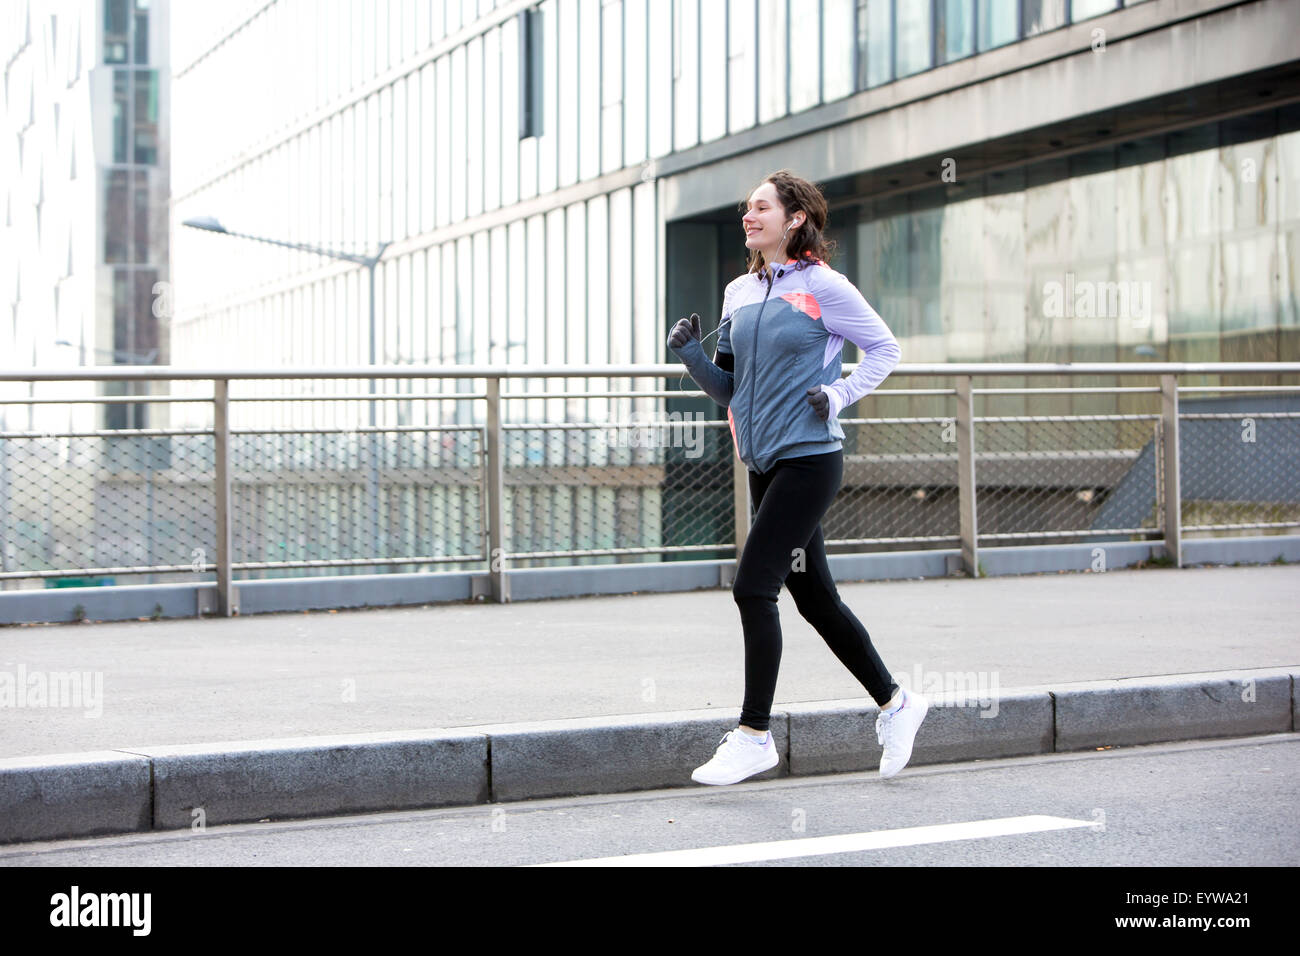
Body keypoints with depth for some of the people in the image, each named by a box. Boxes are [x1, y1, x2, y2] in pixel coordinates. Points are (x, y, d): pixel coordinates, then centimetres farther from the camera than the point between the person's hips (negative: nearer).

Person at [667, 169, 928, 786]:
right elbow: (730, 388, 17)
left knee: (753, 587, -11)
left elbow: (885, 348, 0)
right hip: (765, 463, 8)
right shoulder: (738, 293, 12)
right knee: (814, 597, 12)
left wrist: (841, 393, -13)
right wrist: (692, 354, 0)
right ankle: (894, 704, 26)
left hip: (809, 458, -8)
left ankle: (754, 734, -2)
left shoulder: (822, 286, -7)